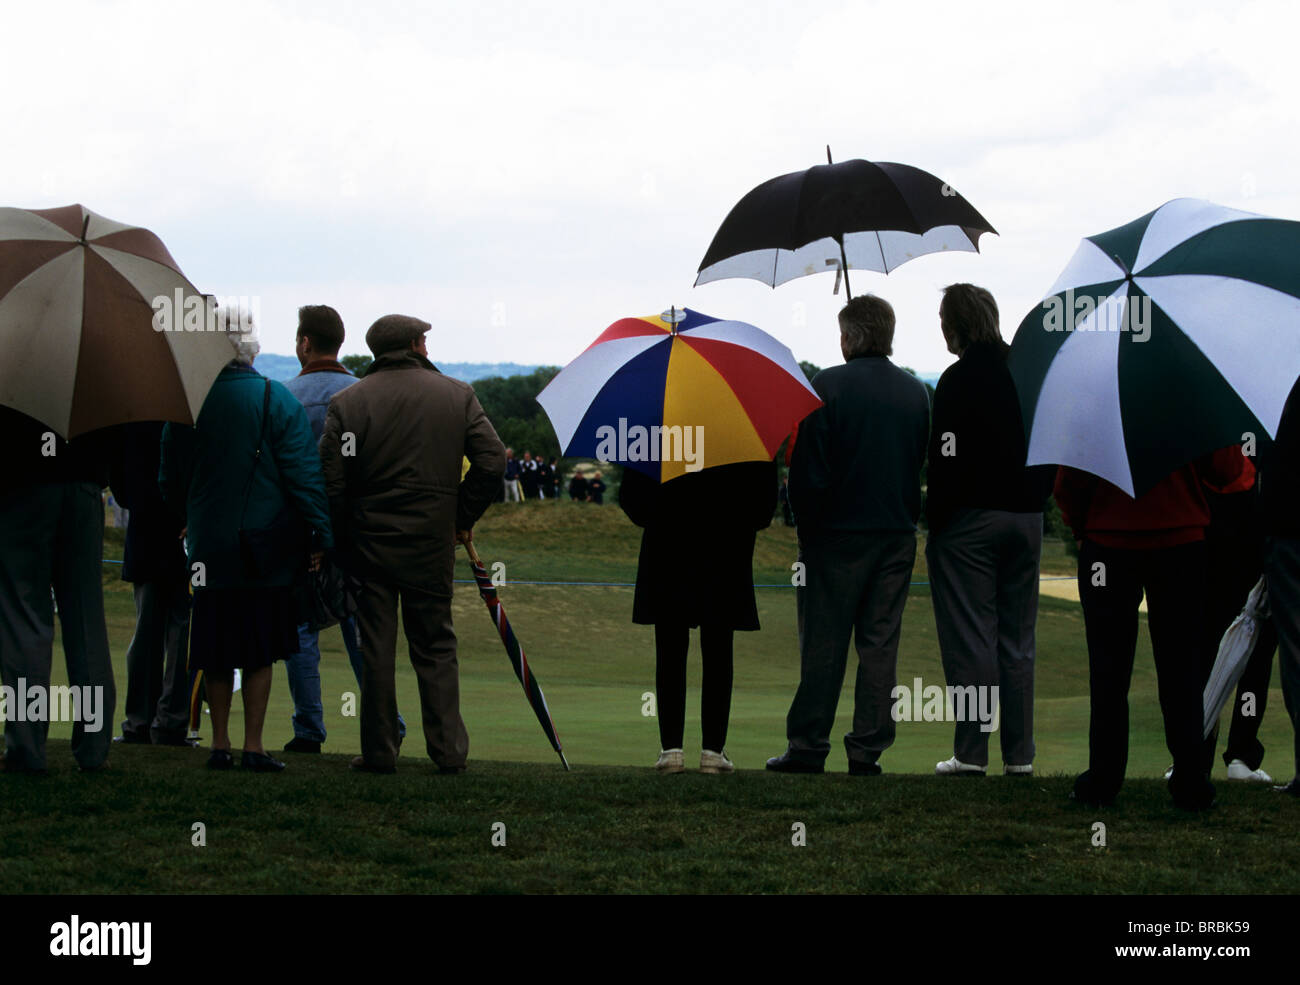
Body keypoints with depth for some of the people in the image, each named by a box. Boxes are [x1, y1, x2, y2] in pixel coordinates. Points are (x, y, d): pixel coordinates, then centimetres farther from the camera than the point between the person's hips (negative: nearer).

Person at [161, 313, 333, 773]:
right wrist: (323, 536, -4)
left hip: (208, 544, 2)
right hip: (268, 546, -2)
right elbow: (305, 476, -9)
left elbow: (170, 482, 7)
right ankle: (253, 747, 2)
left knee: (216, 652, 10)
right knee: (260, 649, 4)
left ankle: (220, 744, 14)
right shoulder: (278, 400, -7)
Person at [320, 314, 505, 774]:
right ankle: (449, 750, 8)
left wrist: (346, 534, 4)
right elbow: (492, 461, -4)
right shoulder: (457, 395, 1)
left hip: (369, 541, -1)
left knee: (376, 650, 6)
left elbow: (330, 478, -9)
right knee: (436, 647, 11)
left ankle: (379, 751, 8)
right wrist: (463, 517, 7)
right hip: (433, 543, 1)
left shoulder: (347, 401, -4)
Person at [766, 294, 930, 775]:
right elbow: (925, 465, 8)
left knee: (823, 644, 2)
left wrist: (805, 524, 0)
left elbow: (807, 470, -11)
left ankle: (807, 746, 4)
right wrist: (906, 516, 12)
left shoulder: (828, 386, -10)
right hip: (897, 536, 4)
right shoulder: (916, 392, 6)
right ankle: (867, 749, 7)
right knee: (880, 642, 7)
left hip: (837, 536, -4)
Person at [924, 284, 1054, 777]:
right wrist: (1035, 500, 17)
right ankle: (1019, 754, 12)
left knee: (969, 641, -2)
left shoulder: (959, 380, -13)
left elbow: (950, 460, -16)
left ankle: (971, 752, -2)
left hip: (970, 520, -6)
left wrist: (935, 518, -10)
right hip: (1026, 522, 6)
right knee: (1017, 641, 11)